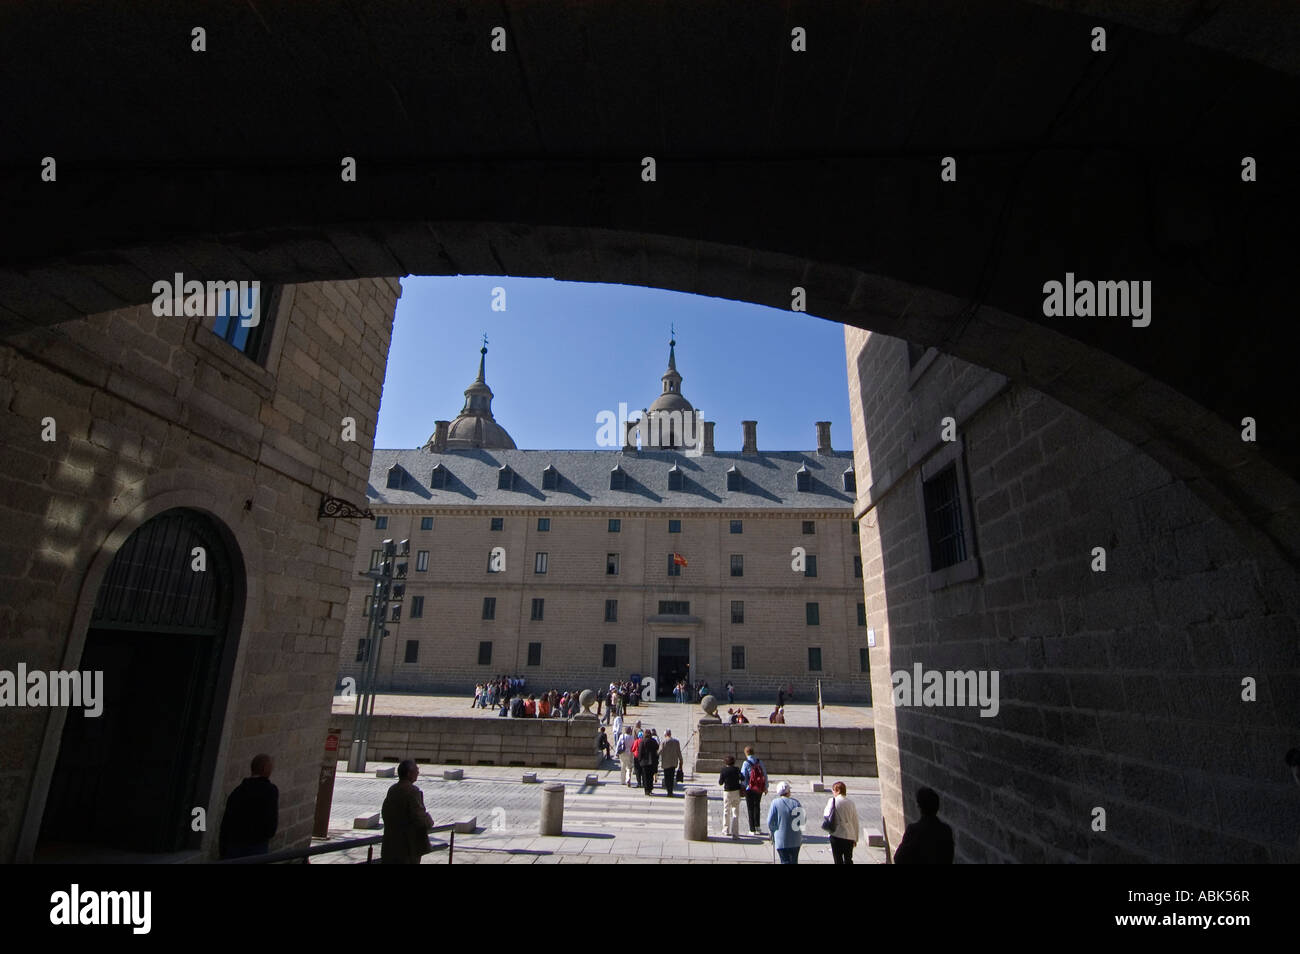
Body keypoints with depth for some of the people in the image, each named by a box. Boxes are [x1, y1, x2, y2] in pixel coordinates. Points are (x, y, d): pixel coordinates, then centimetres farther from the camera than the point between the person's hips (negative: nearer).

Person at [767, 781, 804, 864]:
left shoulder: (775, 802, -9)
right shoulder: (796, 802, -3)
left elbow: (770, 821, -9)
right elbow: (802, 821, 1)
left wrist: (773, 833, 10)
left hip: (781, 840, -3)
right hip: (796, 840, 3)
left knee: (785, 861, 1)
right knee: (794, 861, 20)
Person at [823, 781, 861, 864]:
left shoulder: (833, 801, -7)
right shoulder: (851, 803, 3)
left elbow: (826, 815, -8)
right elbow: (855, 822, 7)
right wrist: (855, 839, 15)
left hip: (836, 835, -3)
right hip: (850, 836, 4)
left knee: (838, 860, 5)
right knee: (848, 860, 16)